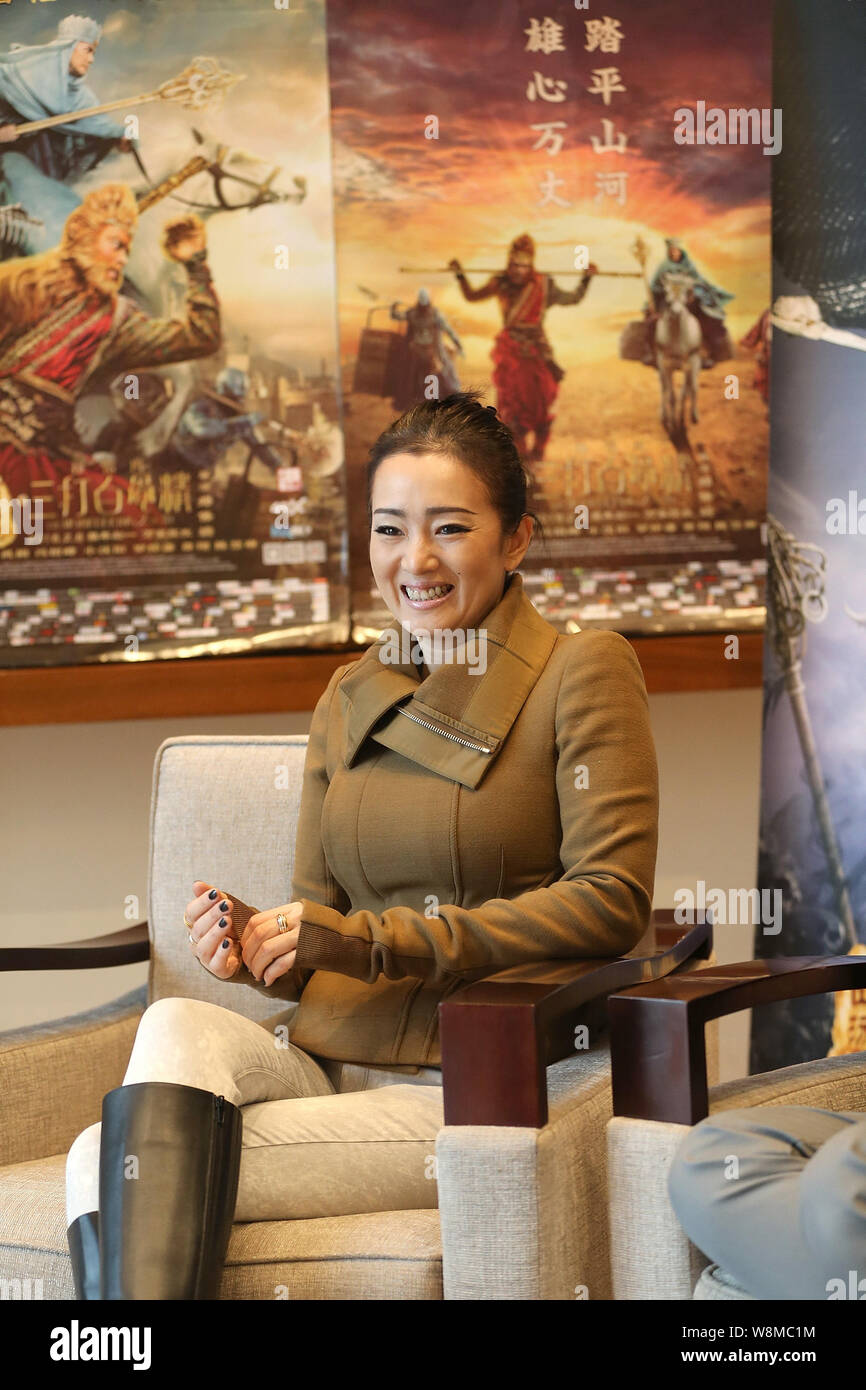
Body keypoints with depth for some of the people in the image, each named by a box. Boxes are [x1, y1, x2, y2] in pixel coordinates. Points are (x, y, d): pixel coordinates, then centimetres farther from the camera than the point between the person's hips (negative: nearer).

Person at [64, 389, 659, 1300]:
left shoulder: (583, 670, 0)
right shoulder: (349, 697, 19)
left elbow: (612, 900, -10)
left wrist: (376, 941, -14)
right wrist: (256, 947, -5)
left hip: (470, 1090, -6)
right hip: (325, 1065, 6)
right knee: (176, 1026, -30)